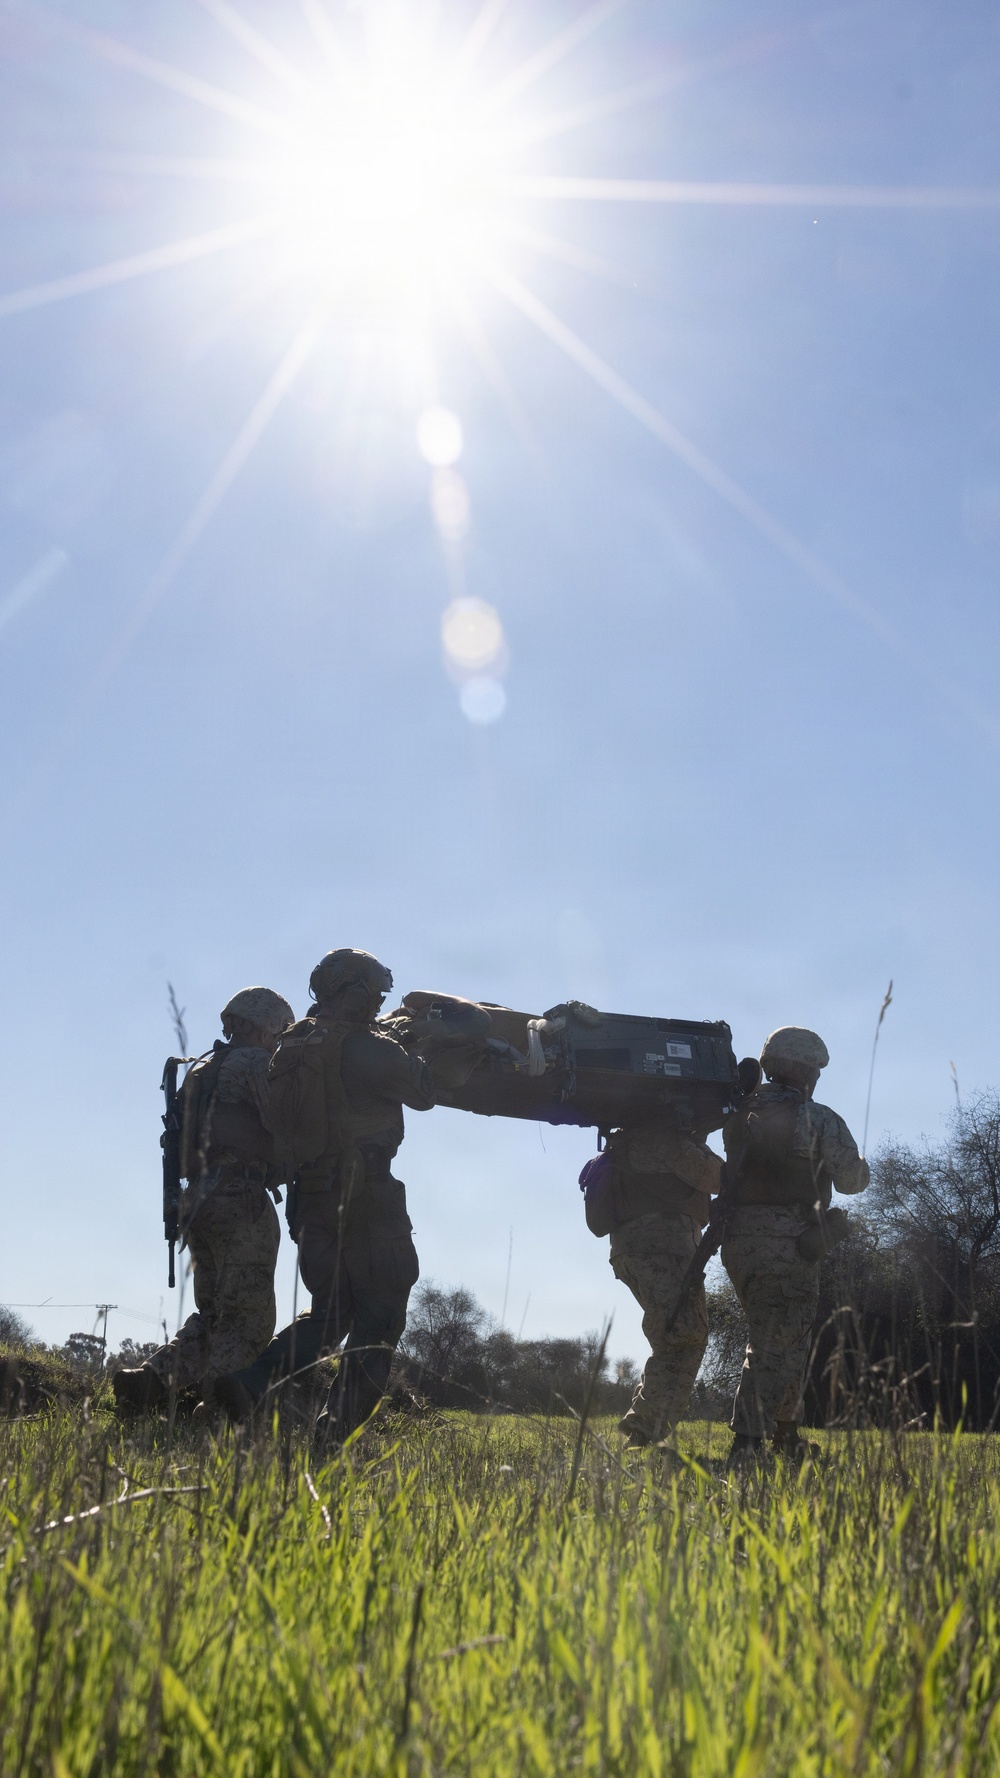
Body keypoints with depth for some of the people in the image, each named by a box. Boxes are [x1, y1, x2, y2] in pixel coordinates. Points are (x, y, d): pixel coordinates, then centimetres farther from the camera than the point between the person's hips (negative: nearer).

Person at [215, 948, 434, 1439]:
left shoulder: (290, 1051, 9)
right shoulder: (367, 1049, -12)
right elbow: (424, 1093, -1)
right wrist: (412, 1052, 19)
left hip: (312, 1203, 7)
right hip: (365, 1201, -7)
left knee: (329, 1312, 18)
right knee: (378, 1318, 3)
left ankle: (249, 1383, 0)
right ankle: (337, 1431, -3)